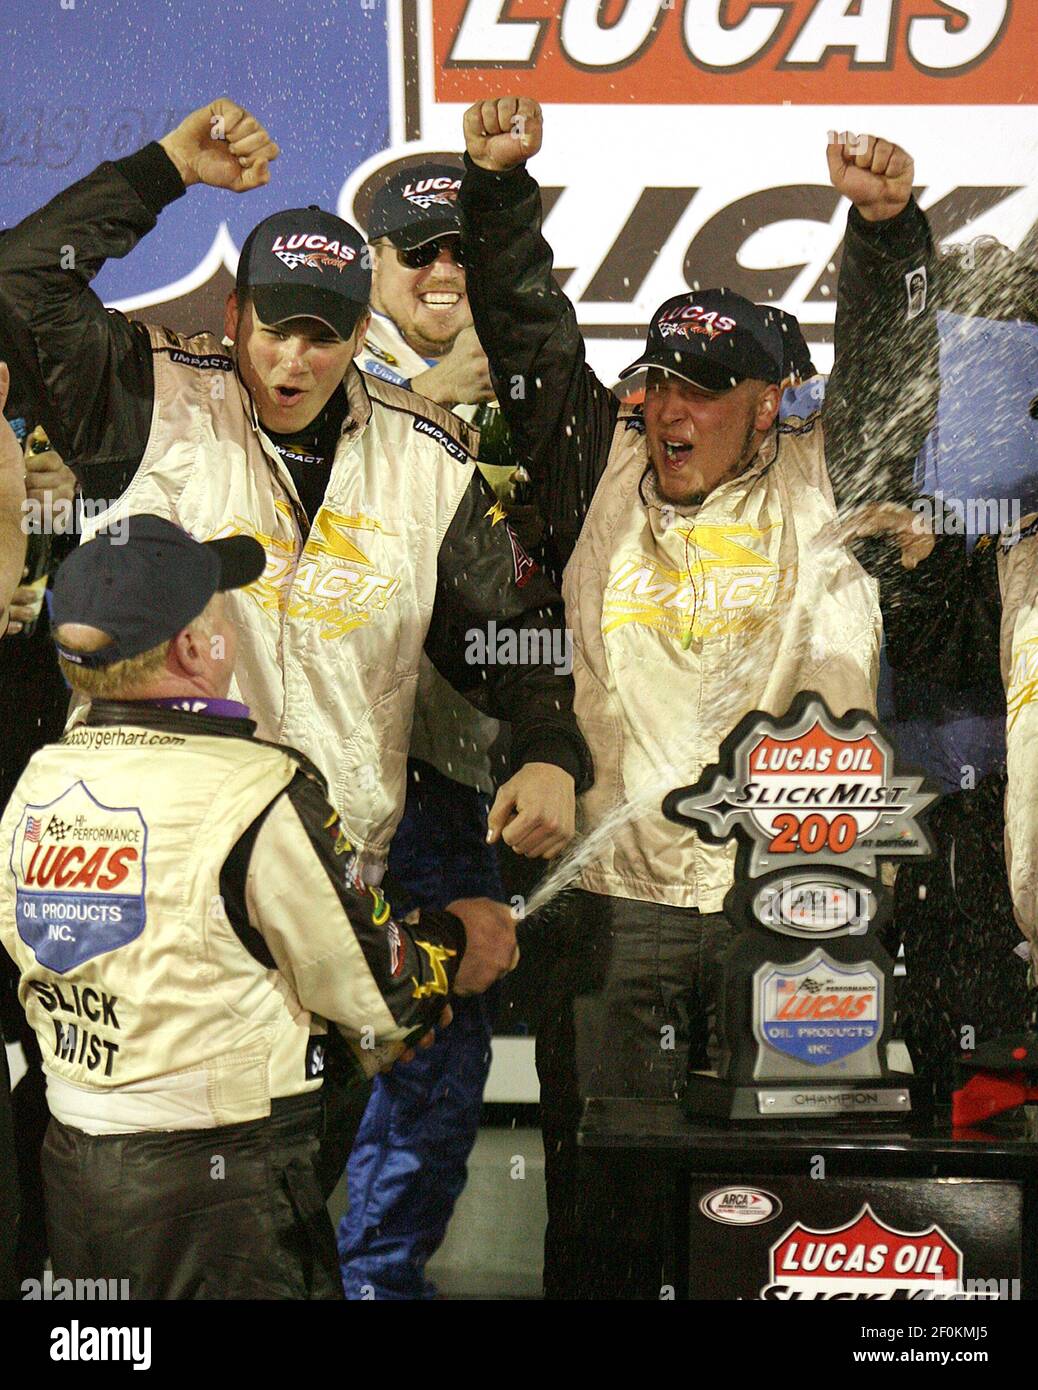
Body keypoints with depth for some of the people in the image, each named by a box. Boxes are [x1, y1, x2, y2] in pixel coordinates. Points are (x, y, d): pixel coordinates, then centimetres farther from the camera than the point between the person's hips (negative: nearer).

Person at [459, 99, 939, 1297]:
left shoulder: (820, 480, 5)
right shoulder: (605, 471, 9)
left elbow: (881, 366, -6)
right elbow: (528, 341, 6)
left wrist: (885, 223, -22)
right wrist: (498, 187, -4)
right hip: (617, 891, 1)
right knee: (600, 1179, 8)